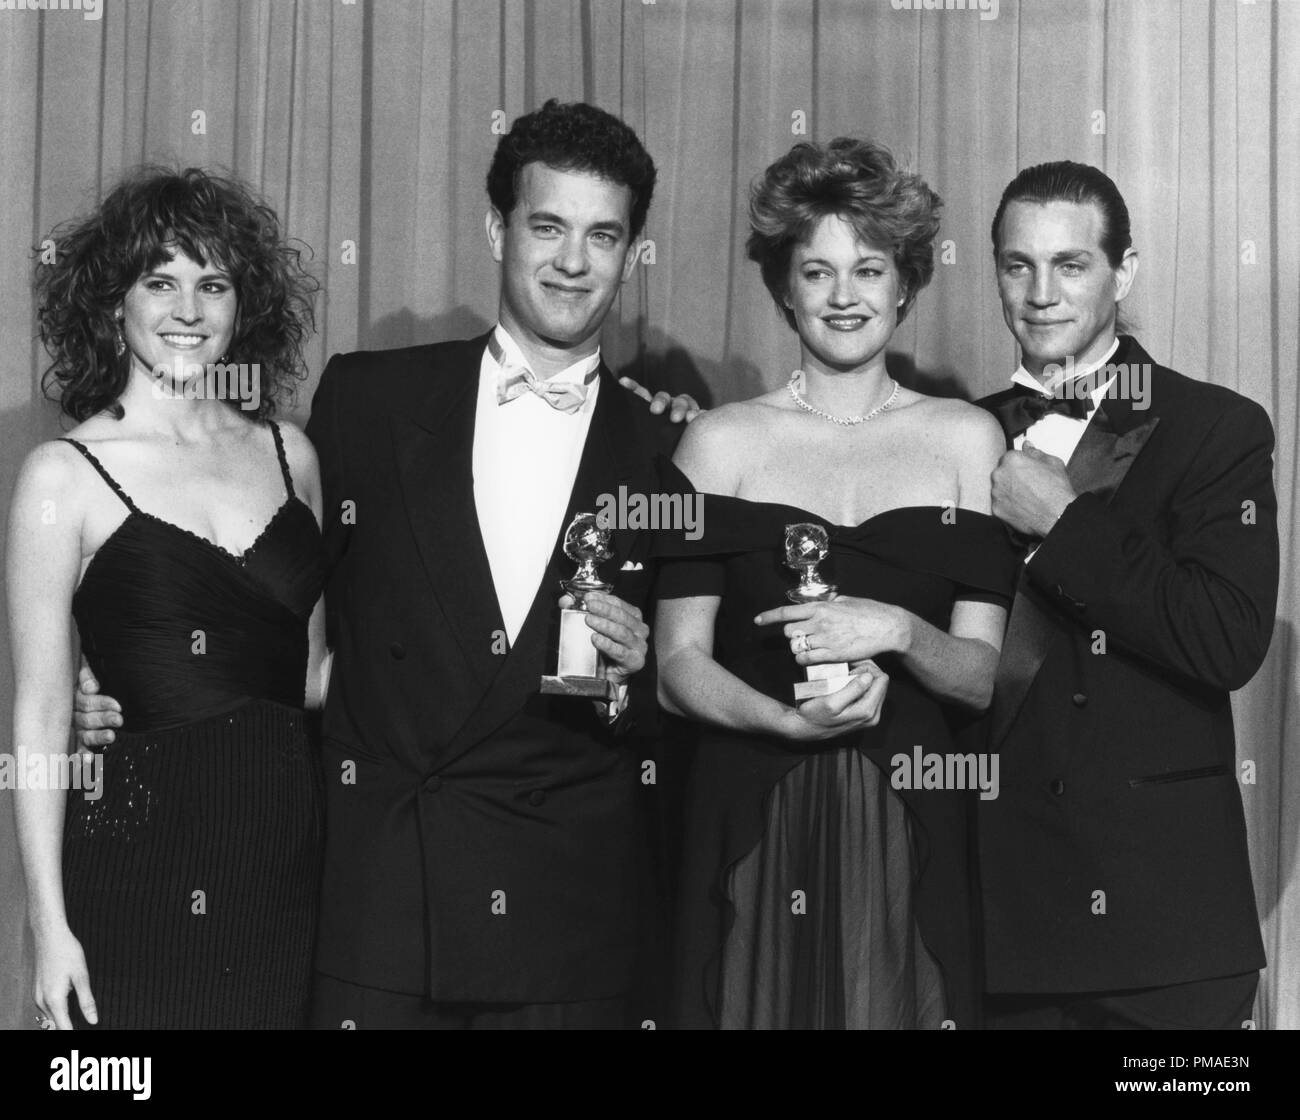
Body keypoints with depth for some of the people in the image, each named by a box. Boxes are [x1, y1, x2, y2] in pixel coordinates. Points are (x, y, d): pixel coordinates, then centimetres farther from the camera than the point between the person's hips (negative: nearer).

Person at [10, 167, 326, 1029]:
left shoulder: (289, 454, 8)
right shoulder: (66, 476, -4)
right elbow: (40, 713, -5)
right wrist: (50, 924, -9)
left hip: (291, 856, 4)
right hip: (142, 859, -4)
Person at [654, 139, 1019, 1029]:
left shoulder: (966, 439, 6)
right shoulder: (722, 441, 4)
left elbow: (989, 674, 2)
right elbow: (678, 666, -1)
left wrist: (899, 632, -17)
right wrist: (787, 718, -18)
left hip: (913, 827, 1)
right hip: (753, 827, 0)